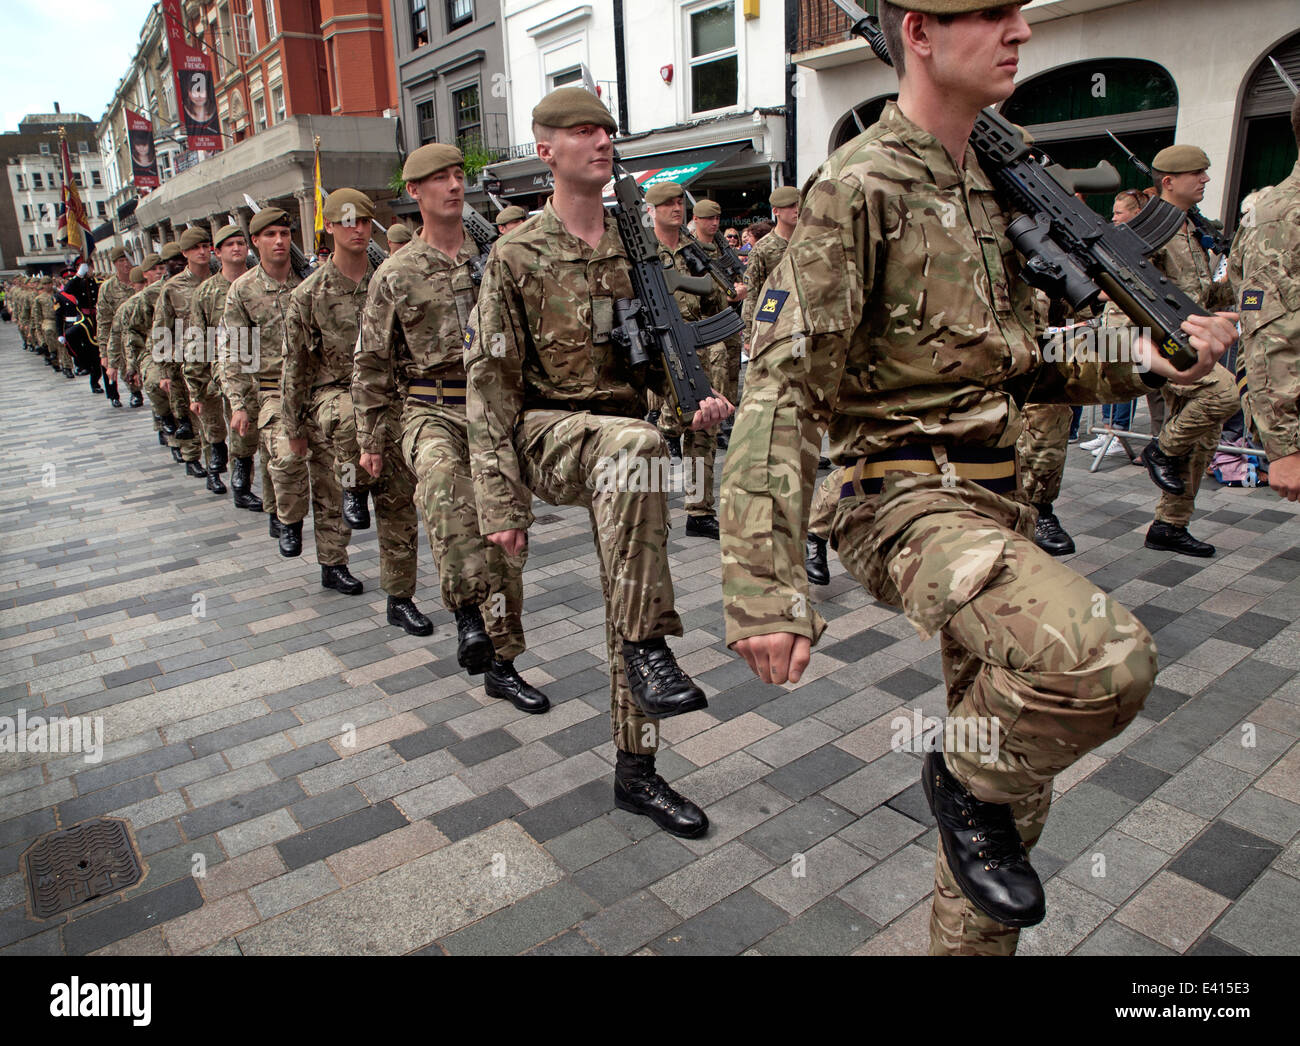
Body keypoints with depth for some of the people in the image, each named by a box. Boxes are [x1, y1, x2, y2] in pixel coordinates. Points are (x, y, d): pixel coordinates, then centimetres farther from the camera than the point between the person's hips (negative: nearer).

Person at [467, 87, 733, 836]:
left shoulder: (638, 253, 10)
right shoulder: (518, 257, -3)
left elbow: (665, 360, 17)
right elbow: (491, 384, -6)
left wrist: (698, 402, -7)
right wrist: (502, 501, -12)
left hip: (625, 442, 5)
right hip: (547, 432, -4)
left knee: (628, 611, 6)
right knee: (636, 441, -38)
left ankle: (637, 771, 21)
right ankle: (648, 643, -28)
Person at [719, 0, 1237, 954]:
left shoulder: (990, 188, 15)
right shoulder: (858, 188, -11)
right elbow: (782, 388, -19)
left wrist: (1145, 359, 5)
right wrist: (766, 591, -26)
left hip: (994, 504, 8)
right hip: (907, 503, -8)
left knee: (1013, 779, 15)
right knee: (1104, 657, -32)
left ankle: (965, 944, 37)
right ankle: (968, 775, -1)